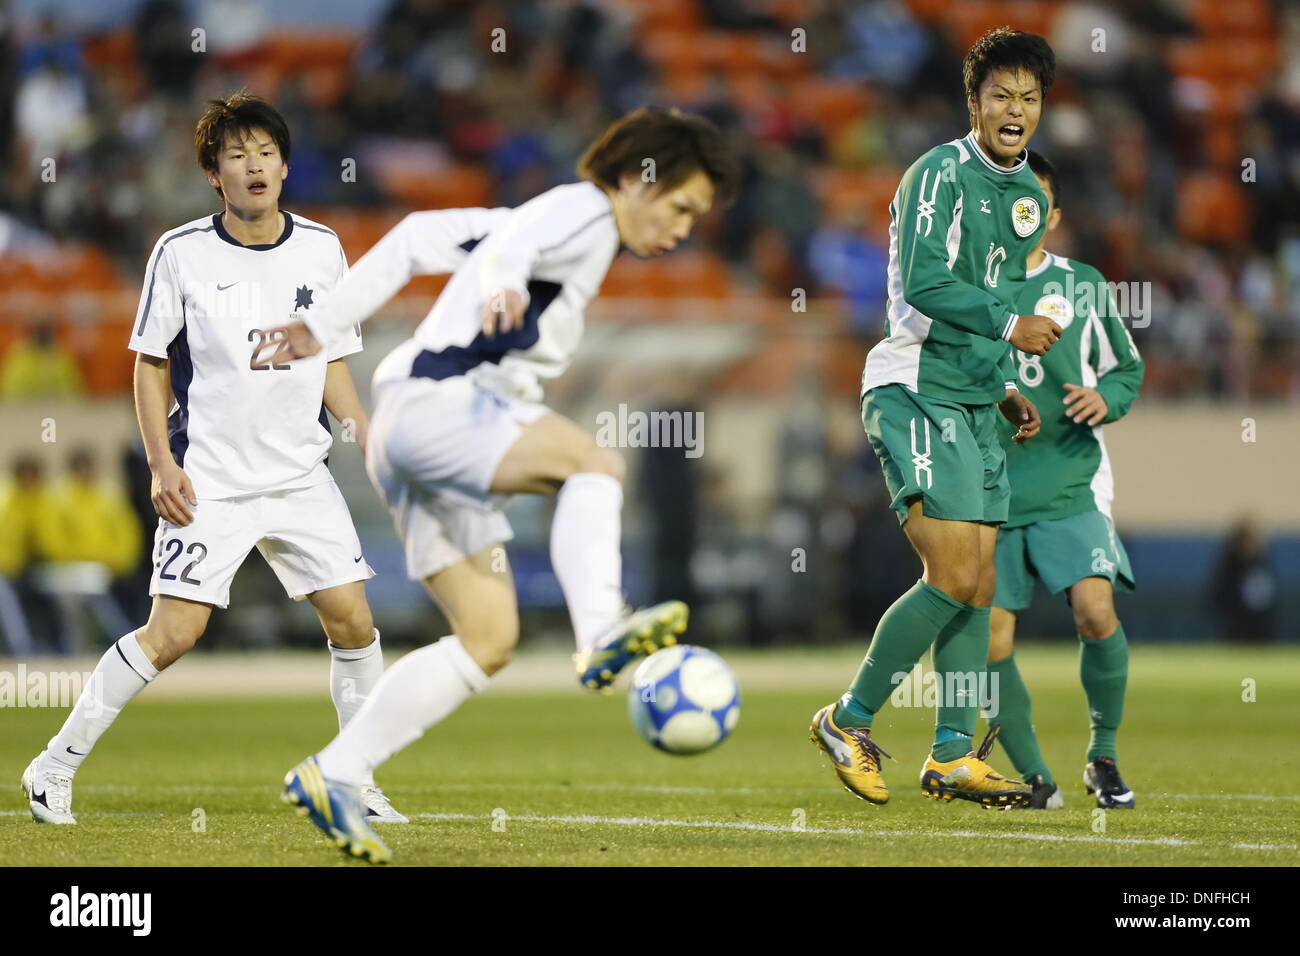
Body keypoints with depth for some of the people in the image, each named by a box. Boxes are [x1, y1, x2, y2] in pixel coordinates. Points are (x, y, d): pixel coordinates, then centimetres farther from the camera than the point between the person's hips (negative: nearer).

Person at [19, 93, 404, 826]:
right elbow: (151, 364, 2)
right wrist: (162, 463, -7)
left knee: (353, 620, -5)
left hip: (302, 476, 4)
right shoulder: (182, 253, -5)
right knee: (174, 633, -11)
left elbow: (333, 367, 12)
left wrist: (367, 433, -5)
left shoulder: (321, 249, 5)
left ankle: (359, 783, 11)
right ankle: (56, 768, 2)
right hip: (210, 482, -4)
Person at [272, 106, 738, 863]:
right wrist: (503, 290, -50)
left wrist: (325, 326, 24)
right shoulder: (582, 213, -4)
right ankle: (601, 635, -46)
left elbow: (420, 238, 25)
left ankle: (333, 776, 5)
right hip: (431, 403, -10)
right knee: (592, 460, -28)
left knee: (489, 639, 5)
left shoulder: (557, 220, 23)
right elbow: (505, 248, -27)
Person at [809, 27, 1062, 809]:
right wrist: (1011, 325, -25)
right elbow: (924, 285, -20)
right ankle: (851, 722, -2)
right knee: (955, 576, -16)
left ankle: (954, 756, 10)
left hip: (977, 403, 8)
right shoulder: (941, 174, -11)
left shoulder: (1030, 195, 16)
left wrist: (1008, 391, 17)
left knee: (979, 586, 5)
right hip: (915, 391, -8)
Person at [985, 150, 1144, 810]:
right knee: (992, 642, -6)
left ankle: (1104, 756, 1)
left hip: (1069, 485, -1)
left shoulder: (1081, 285, 7)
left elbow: (1127, 367, 15)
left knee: (1095, 608, -19)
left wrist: (1107, 398, -7)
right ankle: (1033, 776, 11)